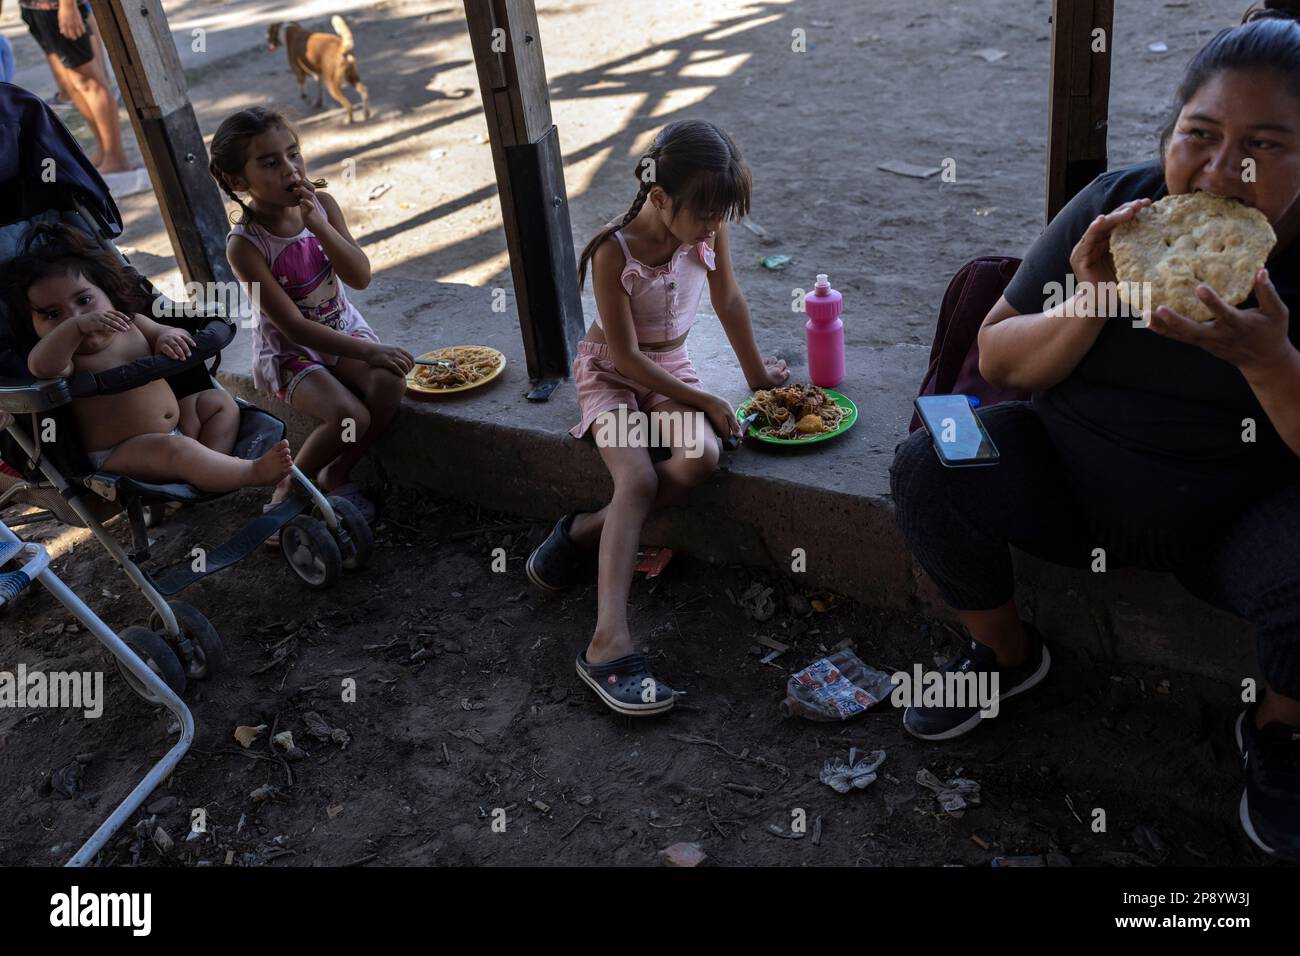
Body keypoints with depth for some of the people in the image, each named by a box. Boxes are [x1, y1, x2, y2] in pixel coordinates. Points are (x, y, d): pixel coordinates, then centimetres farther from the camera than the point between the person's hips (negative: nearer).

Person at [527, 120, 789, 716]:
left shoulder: (706, 228, -10)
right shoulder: (614, 252, -24)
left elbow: (729, 301, 7)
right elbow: (626, 356, -20)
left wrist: (756, 372, 16)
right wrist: (705, 401, -18)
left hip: (671, 366, 5)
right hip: (611, 372, -4)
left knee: (700, 458, -27)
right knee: (638, 478, -29)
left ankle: (585, 531, -9)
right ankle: (608, 642, -35)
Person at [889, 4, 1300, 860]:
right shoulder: (1120, 205, -7)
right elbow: (998, 361, -5)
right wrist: (1087, 307, -24)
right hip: (1070, 479, 2)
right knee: (928, 469, -20)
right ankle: (1007, 653, 8)